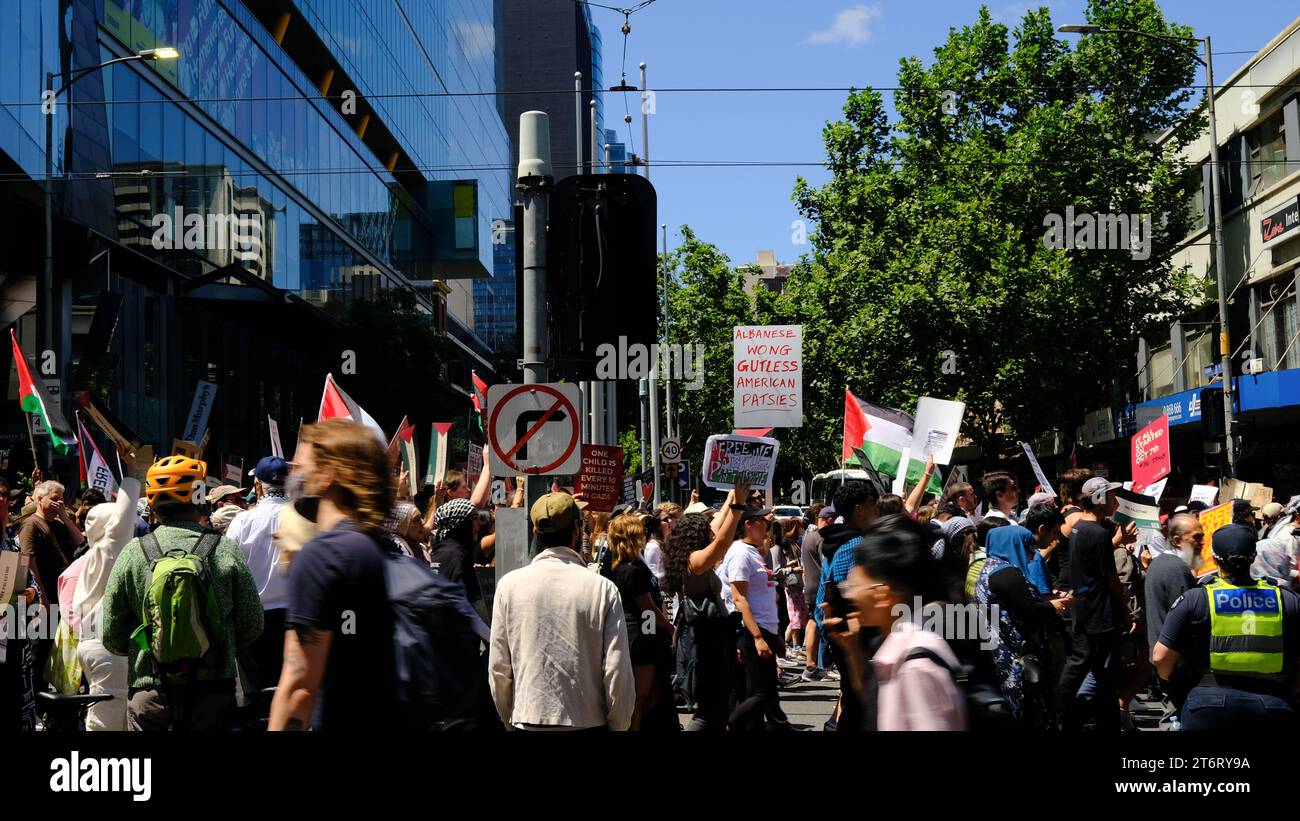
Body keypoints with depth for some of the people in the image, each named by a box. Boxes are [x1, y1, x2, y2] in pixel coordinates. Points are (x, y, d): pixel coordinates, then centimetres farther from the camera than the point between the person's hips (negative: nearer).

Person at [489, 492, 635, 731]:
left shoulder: (509, 585, -3)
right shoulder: (603, 589, -7)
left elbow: (498, 667, 1)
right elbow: (618, 671, -8)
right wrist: (620, 725, 6)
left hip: (528, 721, 1)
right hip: (588, 721, -1)